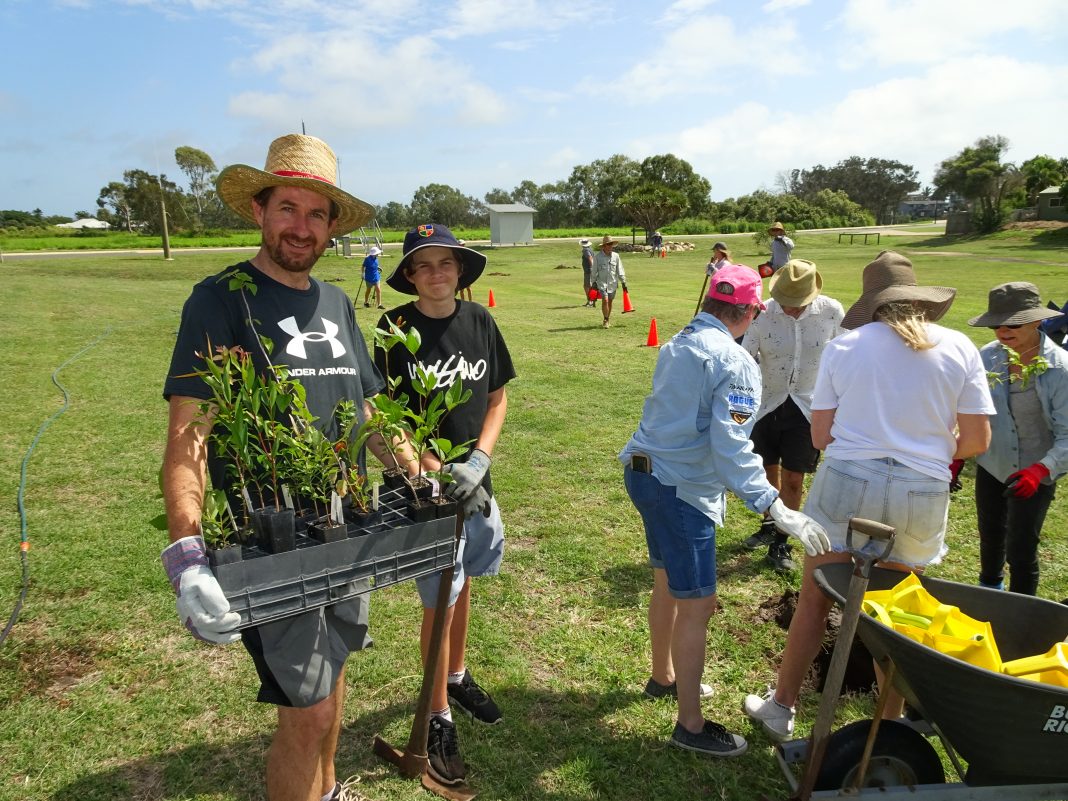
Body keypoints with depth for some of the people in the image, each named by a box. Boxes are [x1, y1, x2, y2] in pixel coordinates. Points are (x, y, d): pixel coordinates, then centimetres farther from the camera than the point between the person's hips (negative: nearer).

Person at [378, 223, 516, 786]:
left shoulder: (478, 320, 0)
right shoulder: (396, 328, -12)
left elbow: (498, 398, 5)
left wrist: (477, 461, -9)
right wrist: (438, 471, -18)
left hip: (473, 479, 4)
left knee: (461, 582, 19)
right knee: (440, 598, 4)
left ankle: (457, 677, 43)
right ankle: (439, 718, 22)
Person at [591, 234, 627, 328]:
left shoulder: (616, 256, 4)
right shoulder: (597, 256, -4)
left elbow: (620, 270, 9)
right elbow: (594, 271, 2)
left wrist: (623, 282, 7)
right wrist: (593, 282, 0)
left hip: (613, 283, 3)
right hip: (601, 282, -3)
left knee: (610, 302, 10)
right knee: (605, 300, -16)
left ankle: (607, 321, 24)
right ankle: (605, 321, -4)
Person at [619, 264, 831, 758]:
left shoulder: (677, 344, 9)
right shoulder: (735, 363, -18)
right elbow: (731, 449, -25)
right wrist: (778, 510, -28)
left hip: (644, 472, 10)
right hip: (682, 489, -9)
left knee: (667, 583, 24)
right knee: (696, 605, 1)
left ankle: (663, 676, 44)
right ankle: (691, 725, 12)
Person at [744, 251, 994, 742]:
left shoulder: (844, 346, 0)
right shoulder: (959, 348, 2)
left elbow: (820, 436, 0)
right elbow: (977, 440, 1)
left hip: (848, 480, -1)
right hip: (923, 491, 2)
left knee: (813, 601, 12)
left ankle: (781, 708, 25)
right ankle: (890, 723, 32)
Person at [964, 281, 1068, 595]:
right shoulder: (986, 357, -8)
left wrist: (1040, 470, -33)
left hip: (1036, 473, -4)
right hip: (991, 464, 4)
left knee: (1021, 549, -4)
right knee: (991, 536, 22)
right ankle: (989, 588, 49)